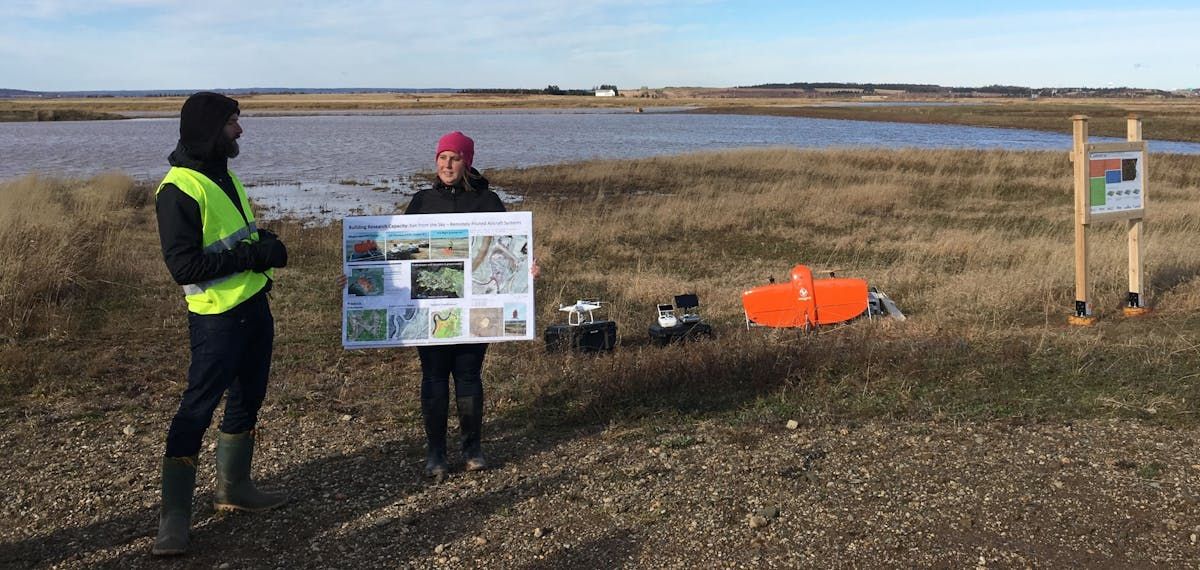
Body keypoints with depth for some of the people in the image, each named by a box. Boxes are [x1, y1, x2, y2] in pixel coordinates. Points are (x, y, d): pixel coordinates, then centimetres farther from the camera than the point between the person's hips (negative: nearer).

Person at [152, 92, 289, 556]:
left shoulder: (223, 174, 10)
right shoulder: (178, 190, -18)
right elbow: (183, 266, -23)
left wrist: (263, 240, 0)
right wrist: (252, 254, -23)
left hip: (254, 305, 9)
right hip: (217, 318, -9)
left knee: (247, 399, 17)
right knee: (196, 410, -4)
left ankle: (233, 487, 33)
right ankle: (174, 515, 5)